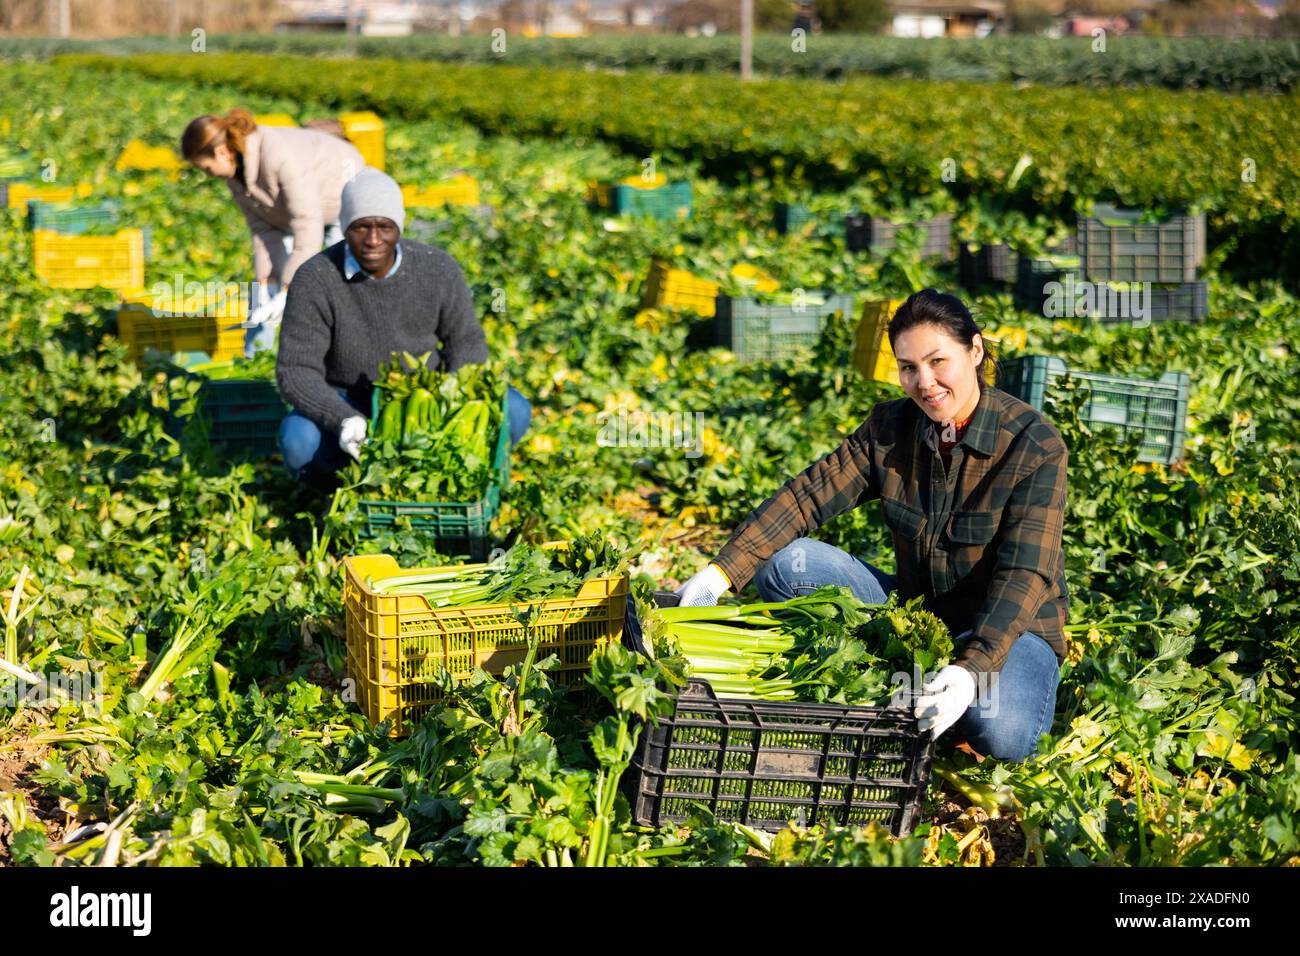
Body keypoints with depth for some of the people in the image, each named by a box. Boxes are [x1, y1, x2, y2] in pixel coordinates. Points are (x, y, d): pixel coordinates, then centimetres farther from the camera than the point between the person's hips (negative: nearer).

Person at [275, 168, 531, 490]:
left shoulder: (437, 268, -13)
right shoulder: (315, 280, -19)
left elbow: (466, 341, -1)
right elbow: (296, 371, -20)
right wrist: (344, 421, -38)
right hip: (347, 406, -2)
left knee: (512, 410, -21)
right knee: (298, 442, -34)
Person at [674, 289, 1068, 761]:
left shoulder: (1037, 447, -19)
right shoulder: (890, 427, -3)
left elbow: (1025, 574, -26)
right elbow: (809, 494, -9)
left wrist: (972, 667, -41)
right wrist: (723, 571, -23)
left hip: (1010, 629, -4)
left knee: (1001, 735, -36)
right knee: (785, 563, -15)